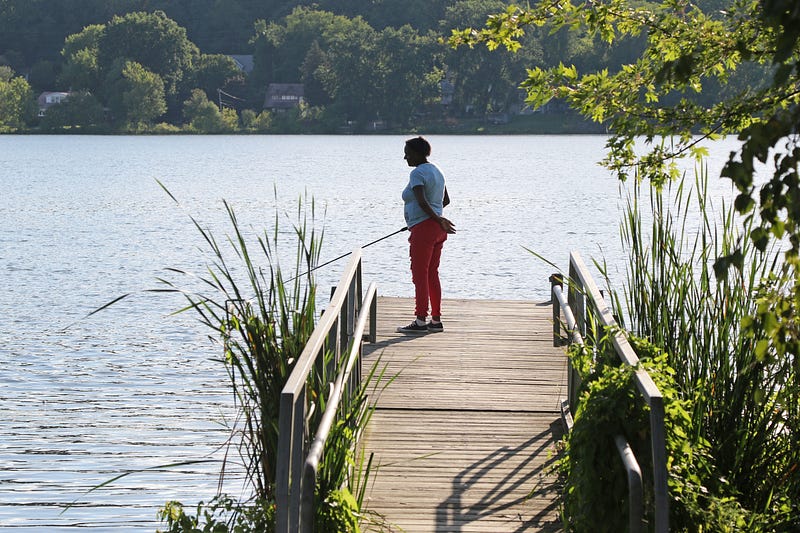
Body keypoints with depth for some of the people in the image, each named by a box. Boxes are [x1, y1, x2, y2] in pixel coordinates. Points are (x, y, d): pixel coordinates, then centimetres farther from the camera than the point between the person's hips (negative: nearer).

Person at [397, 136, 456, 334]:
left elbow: (422, 202, -25)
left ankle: (420, 321, -5)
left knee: (420, 275, -5)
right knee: (432, 275, 12)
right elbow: (446, 200, 21)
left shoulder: (417, 173, -13)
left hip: (423, 229, -9)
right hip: (437, 230, 9)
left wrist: (437, 219, -20)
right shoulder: (436, 171, 15)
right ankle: (436, 320, 14)